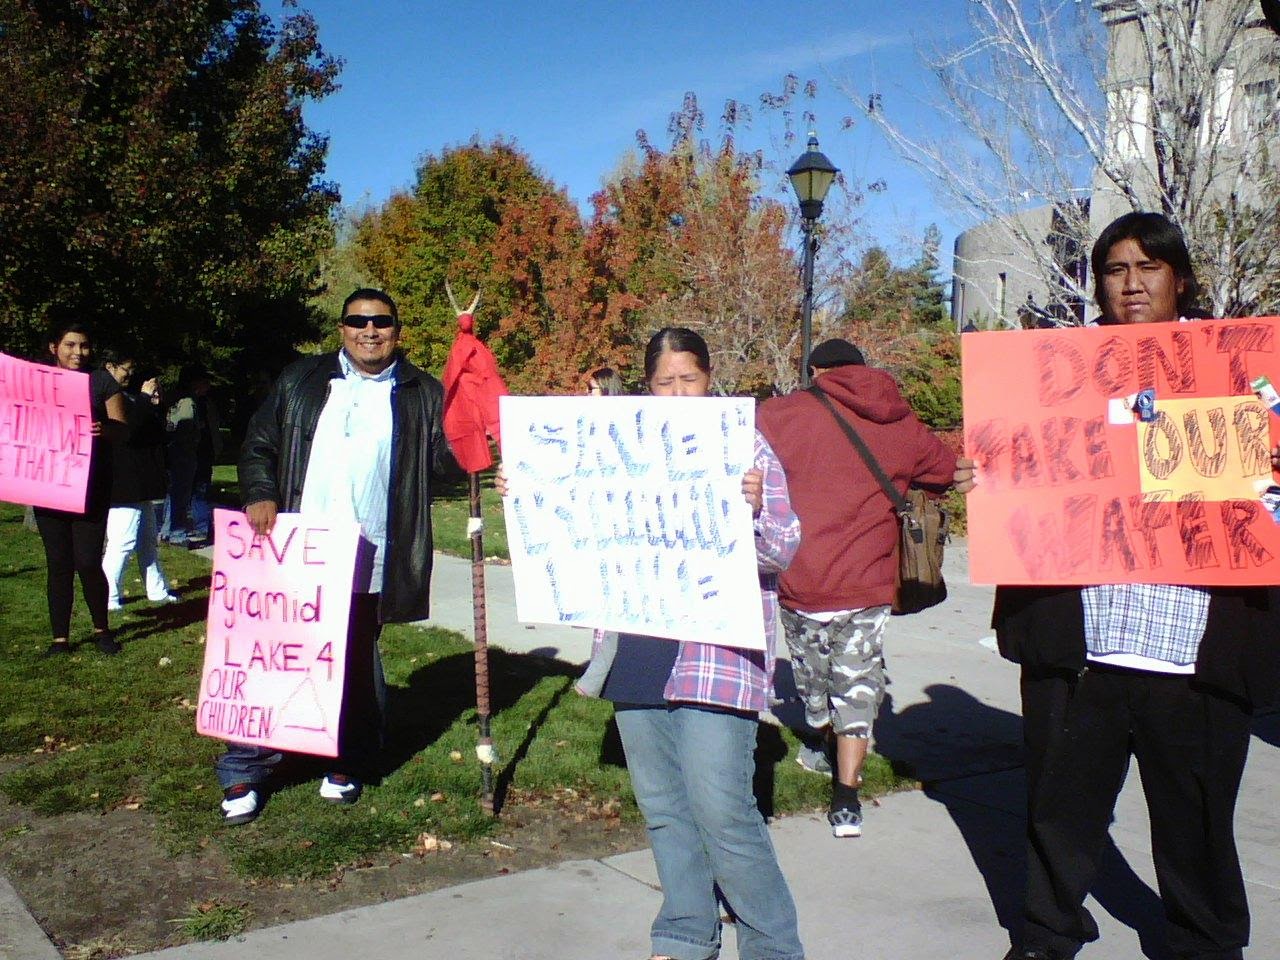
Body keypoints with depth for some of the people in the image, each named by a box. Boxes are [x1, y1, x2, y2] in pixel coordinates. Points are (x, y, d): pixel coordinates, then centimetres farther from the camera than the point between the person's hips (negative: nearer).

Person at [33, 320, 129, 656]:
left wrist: (105, 429, -23)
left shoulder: (101, 380, 3)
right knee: (58, 564, 5)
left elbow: (122, 429, -1)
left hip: (91, 486, -2)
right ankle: (60, 638, 14)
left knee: (88, 562, -7)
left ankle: (102, 629, 15)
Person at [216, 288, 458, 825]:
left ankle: (349, 766, 27)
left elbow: (445, 463, 1)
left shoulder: (422, 395, 6)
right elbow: (258, 446, 11)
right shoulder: (300, 382, 10)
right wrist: (260, 495, -6)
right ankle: (243, 776, 16)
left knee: (357, 665, 9)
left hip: (368, 564, -1)